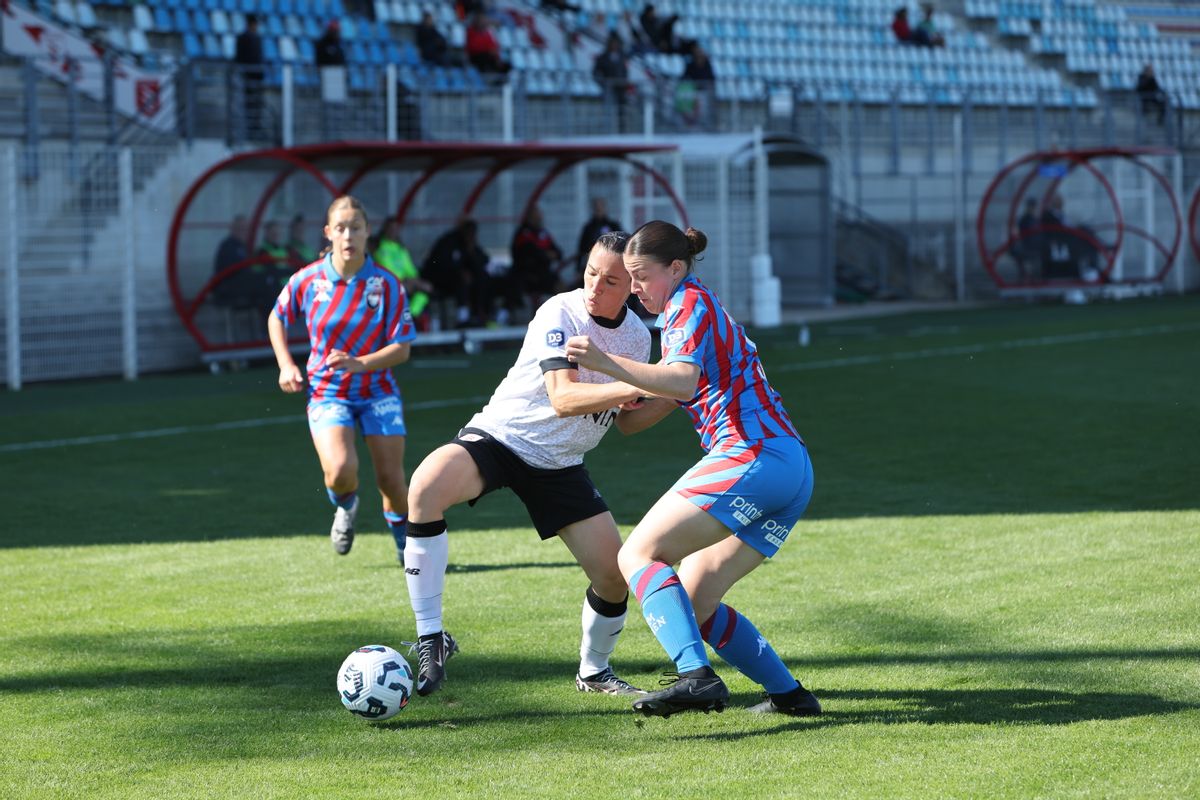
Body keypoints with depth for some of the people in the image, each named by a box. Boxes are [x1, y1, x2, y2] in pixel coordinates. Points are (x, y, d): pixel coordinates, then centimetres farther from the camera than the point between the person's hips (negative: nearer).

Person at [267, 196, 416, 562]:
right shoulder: (307, 280, -7)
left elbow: (402, 349, -10)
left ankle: (404, 541, 28)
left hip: (378, 390, 0)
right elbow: (277, 318, 12)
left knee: (391, 479, -1)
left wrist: (358, 363, -26)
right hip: (327, 392, 0)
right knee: (341, 471, -22)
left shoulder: (387, 285, -11)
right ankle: (345, 506, 14)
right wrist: (286, 366, 1)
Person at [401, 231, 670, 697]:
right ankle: (430, 638, -28)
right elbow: (563, 398, -30)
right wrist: (636, 386, -39)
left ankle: (594, 671, 28)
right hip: (499, 436, -5)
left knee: (616, 574, -3)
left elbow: (625, 421, 10)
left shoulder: (637, 337, 1)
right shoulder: (560, 314, -19)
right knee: (426, 487, -36)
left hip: (559, 465, 6)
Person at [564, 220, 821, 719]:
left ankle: (696, 676, -32)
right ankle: (788, 695, 6)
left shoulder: (690, 304, -1)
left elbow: (684, 380, -20)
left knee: (638, 555, -14)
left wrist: (606, 364, -28)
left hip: (752, 456, -10)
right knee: (693, 603, 11)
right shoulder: (702, 307, 27)